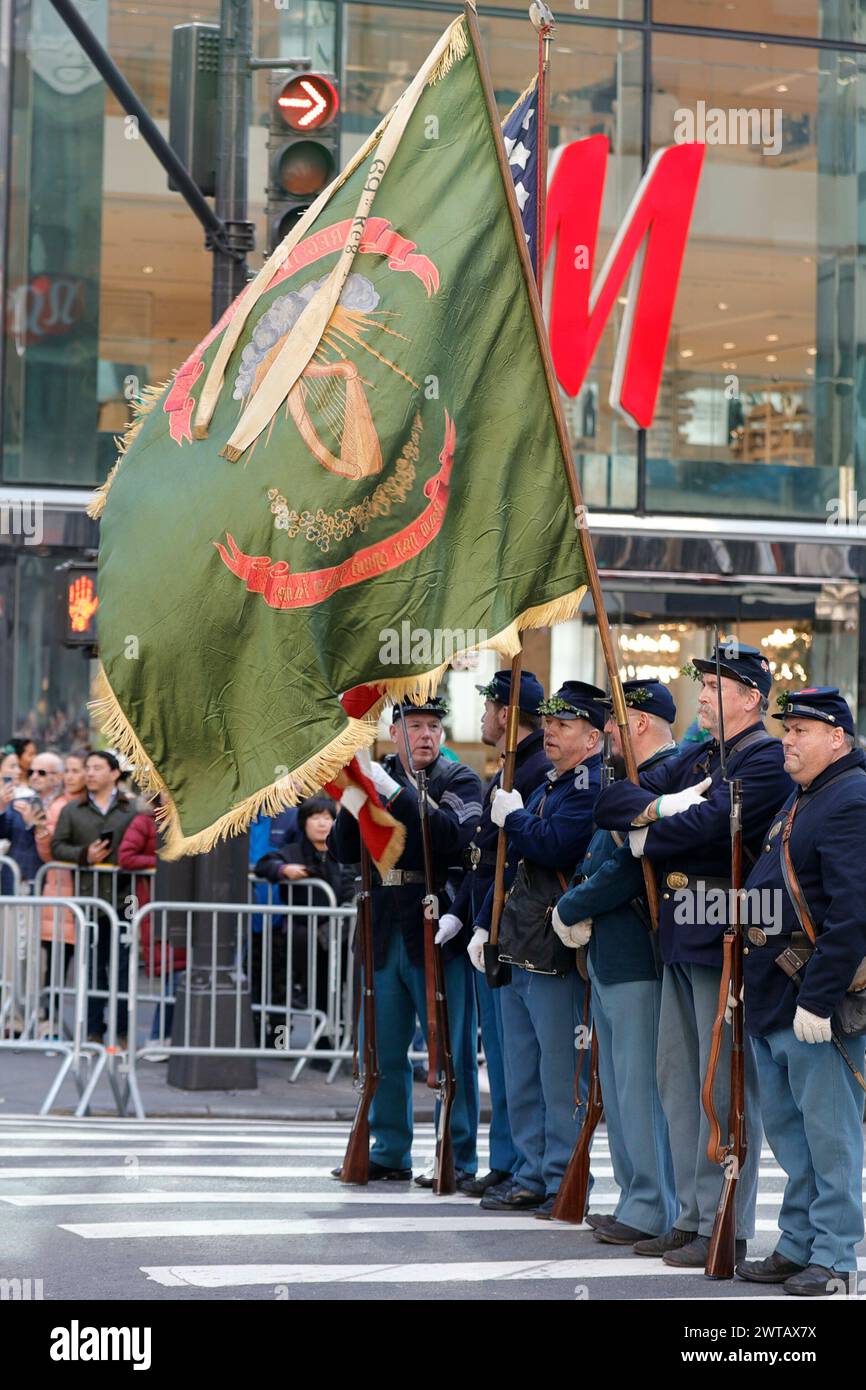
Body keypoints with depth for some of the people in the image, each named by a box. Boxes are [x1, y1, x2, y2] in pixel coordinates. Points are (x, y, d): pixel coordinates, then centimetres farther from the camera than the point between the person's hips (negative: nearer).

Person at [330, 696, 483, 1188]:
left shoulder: (459, 780, -2)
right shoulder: (378, 776, 13)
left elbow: (454, 837, -21)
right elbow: (346, 850, 8)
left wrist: (393, 792, -25)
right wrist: (352, 800, -11)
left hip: (437, 931, -5)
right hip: (386, 934, 5)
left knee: (452, 1052, -2)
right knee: (385, 1050, 11)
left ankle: (460, 1161, 5)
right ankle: (390, 1155, 21)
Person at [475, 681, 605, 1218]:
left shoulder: (594, 786, -11)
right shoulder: (548, 785, 20)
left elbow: (554, 847, -25)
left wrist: (513, 817, -8)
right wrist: (486, 925, 18)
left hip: (557, 955, -10)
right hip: (520, 951, 10)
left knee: (560, 1074, -4)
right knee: (522, 1075, 14)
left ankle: (565, 1184, 2)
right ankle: (534, 1177, 21)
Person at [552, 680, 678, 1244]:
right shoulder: (631, 778, 17)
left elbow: (629, 869, -22)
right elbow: (597, 858, 19)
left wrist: (571, 909, -10)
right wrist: (577, 907, 0)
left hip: (639, 956, -11)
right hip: (608, 954, 11)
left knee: (641, 1083, -7)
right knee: (618, 1084, 15)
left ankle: (653, 1212, -2)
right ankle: (636, 1196, 22)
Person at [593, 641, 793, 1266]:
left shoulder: (768, 761, -10)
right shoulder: (696, 758, 17)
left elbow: (710, 822, -23)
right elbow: (610, 804, 8)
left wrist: (647, 838, -5)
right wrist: (661, 805, -12)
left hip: (726, 940, -9)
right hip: (681, 940, 9)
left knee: (725, 1087, -4)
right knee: (678, 1081, 13)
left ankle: (724, 1229, 1)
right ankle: (692, 1216, 21)